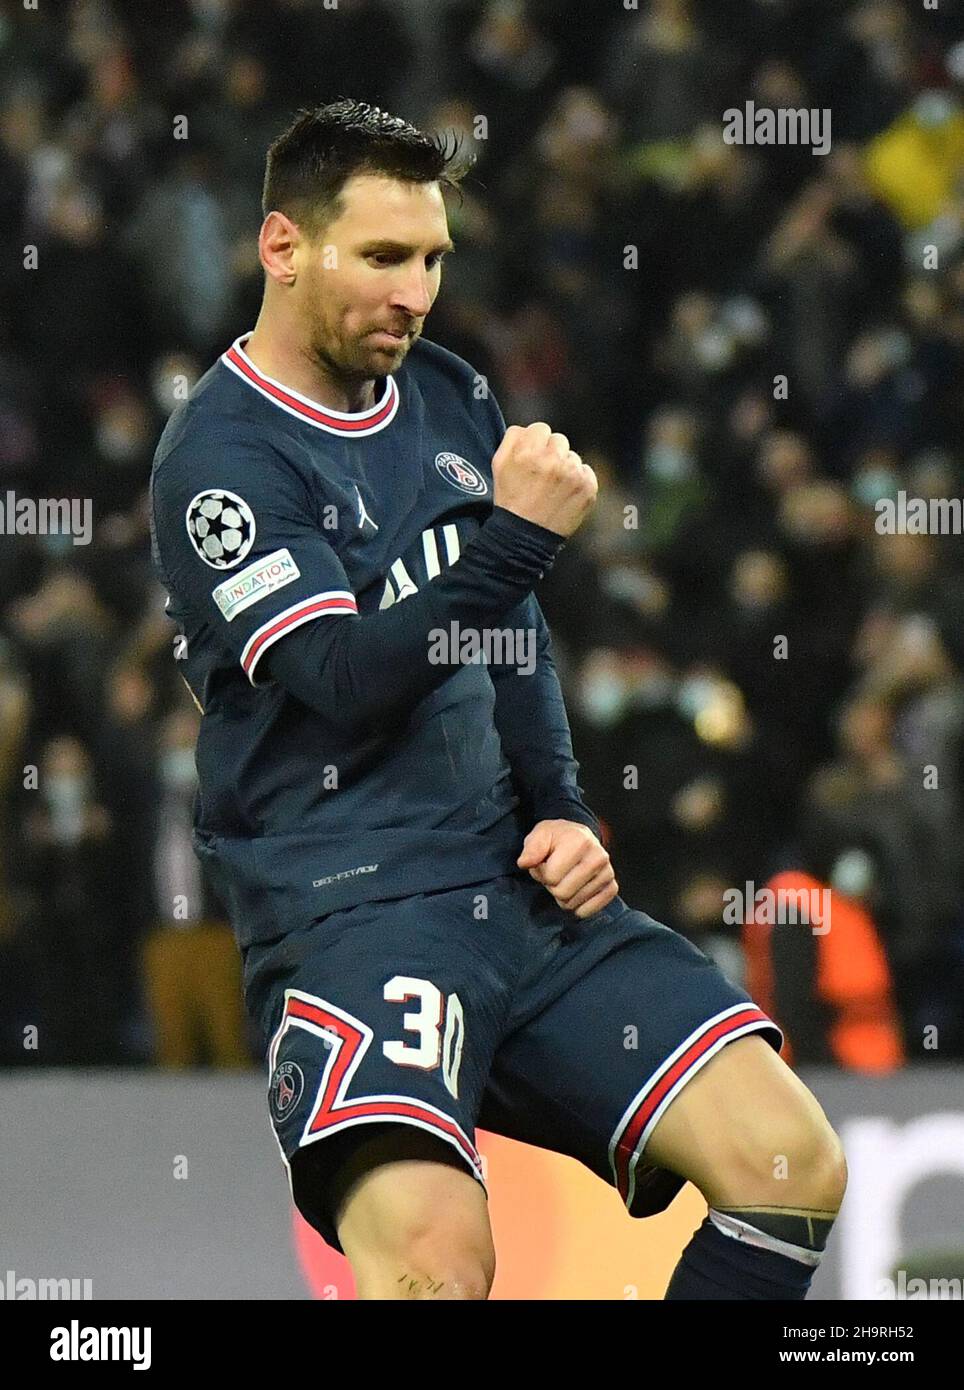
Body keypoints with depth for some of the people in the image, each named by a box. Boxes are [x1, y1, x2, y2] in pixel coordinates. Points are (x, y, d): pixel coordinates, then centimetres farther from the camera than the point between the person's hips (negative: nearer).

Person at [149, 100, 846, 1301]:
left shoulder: (450, 400, 16)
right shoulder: (220, 458, -7)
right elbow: (348, 682, -17)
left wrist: (561, 817, 10)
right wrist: (517, 535, -21)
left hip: (522, 887, 7)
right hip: (347, 906, -7)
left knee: (792, 1165, -9)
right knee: (436, 1255, -33)